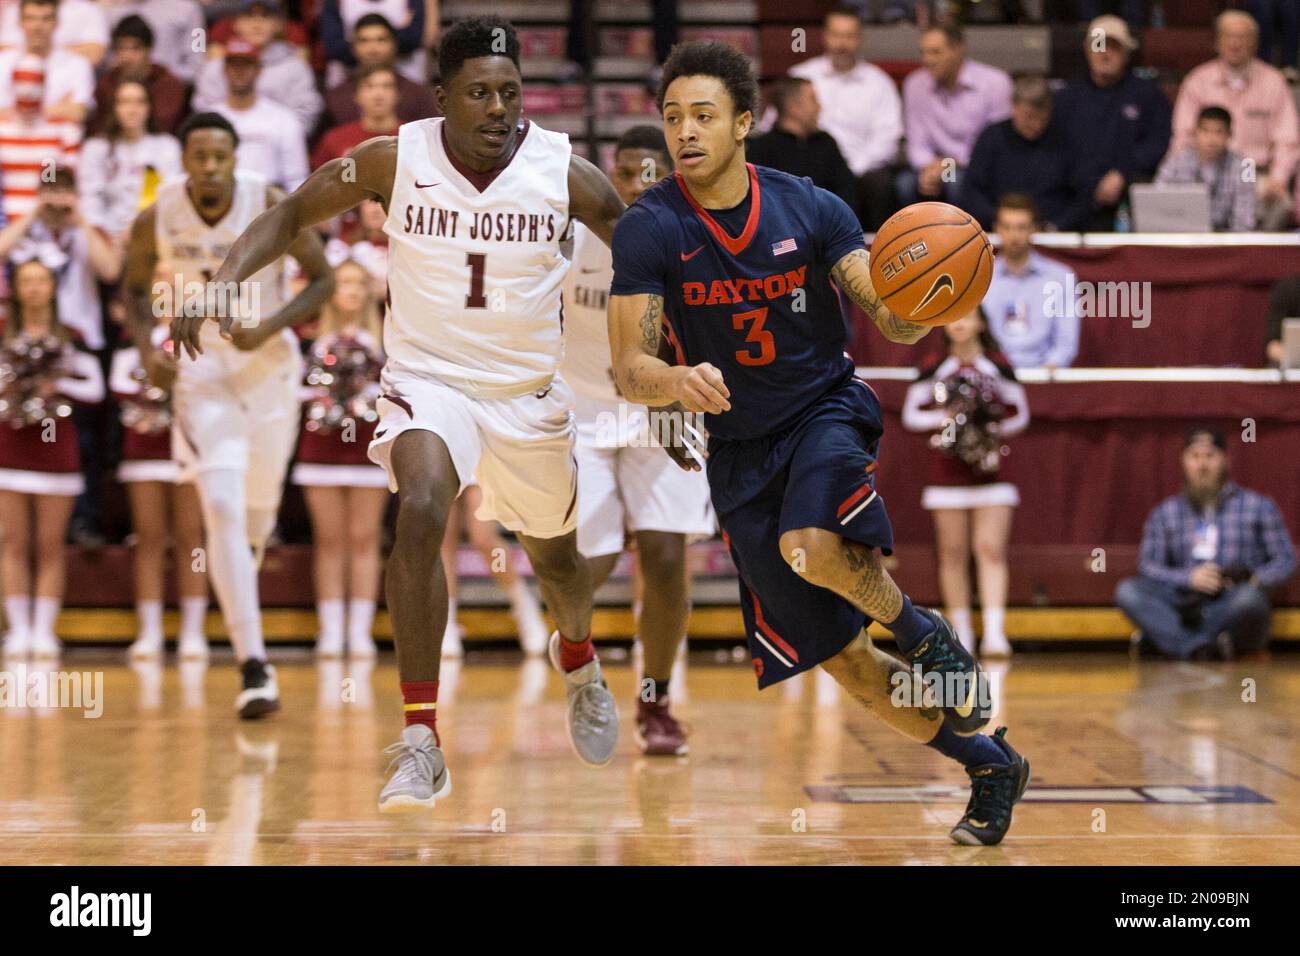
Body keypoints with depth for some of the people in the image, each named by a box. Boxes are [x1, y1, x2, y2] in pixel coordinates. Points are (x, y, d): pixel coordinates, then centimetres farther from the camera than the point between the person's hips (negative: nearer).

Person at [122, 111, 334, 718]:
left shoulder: (272, 206, -16)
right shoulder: (156, 219, -12)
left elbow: (323, 279, -7)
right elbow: (137, 287, 6)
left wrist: (269, 327, -21)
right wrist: (147, 347, -12)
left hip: (268, 365, 1)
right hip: (201, 369, -1)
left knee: (259, 508, 14)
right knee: (223, 509, -17)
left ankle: (238, 588, 52)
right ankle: (254, 668, -19)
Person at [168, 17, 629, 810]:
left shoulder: (564, 172, -14)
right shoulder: (394, 162, -13)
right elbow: (292, 215, -1)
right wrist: (225, 281, -16)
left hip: (529, 394, 2)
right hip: (427, 381, -2)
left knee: (555, 556, 19)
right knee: (421, 511, -31)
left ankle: (579, 661, 58)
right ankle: (421, 742, -27)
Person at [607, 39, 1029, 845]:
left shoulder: (810, 209, -8)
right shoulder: (649, 229, -10)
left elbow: (894, 323, -8)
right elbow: (629, 368, -15)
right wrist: (679, 383, -38)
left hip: (828, 408, -2)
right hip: (740, 449, 2)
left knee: (812, 546, -36)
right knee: (842, 663, 3)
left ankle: (924, 631, -5)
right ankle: (990, 764, 22)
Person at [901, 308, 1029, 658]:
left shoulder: (998, 367, 3)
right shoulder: (934, 370, 4)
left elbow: (1020, 414, 9)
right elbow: (910, 415, 5)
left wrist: (995, 429, -9)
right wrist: (944, 416, -12)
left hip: (990, 470, -1)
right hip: (948, 472, 1)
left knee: (991, 550, -11)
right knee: (953, 553, 2)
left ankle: (994, 632, -17)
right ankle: (961, 634, 9)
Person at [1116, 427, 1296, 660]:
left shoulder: (1259, 507, 12)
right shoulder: (1164, 514, 16)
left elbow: (1286, 560, 10)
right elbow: (1148, 566, 7)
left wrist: (1256, 578, -12)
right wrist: (1189, 578, -12)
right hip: (1186, 603, 2)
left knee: (1249, 596, -38)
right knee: (1127, 590, -25)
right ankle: (1195, 649, -42)